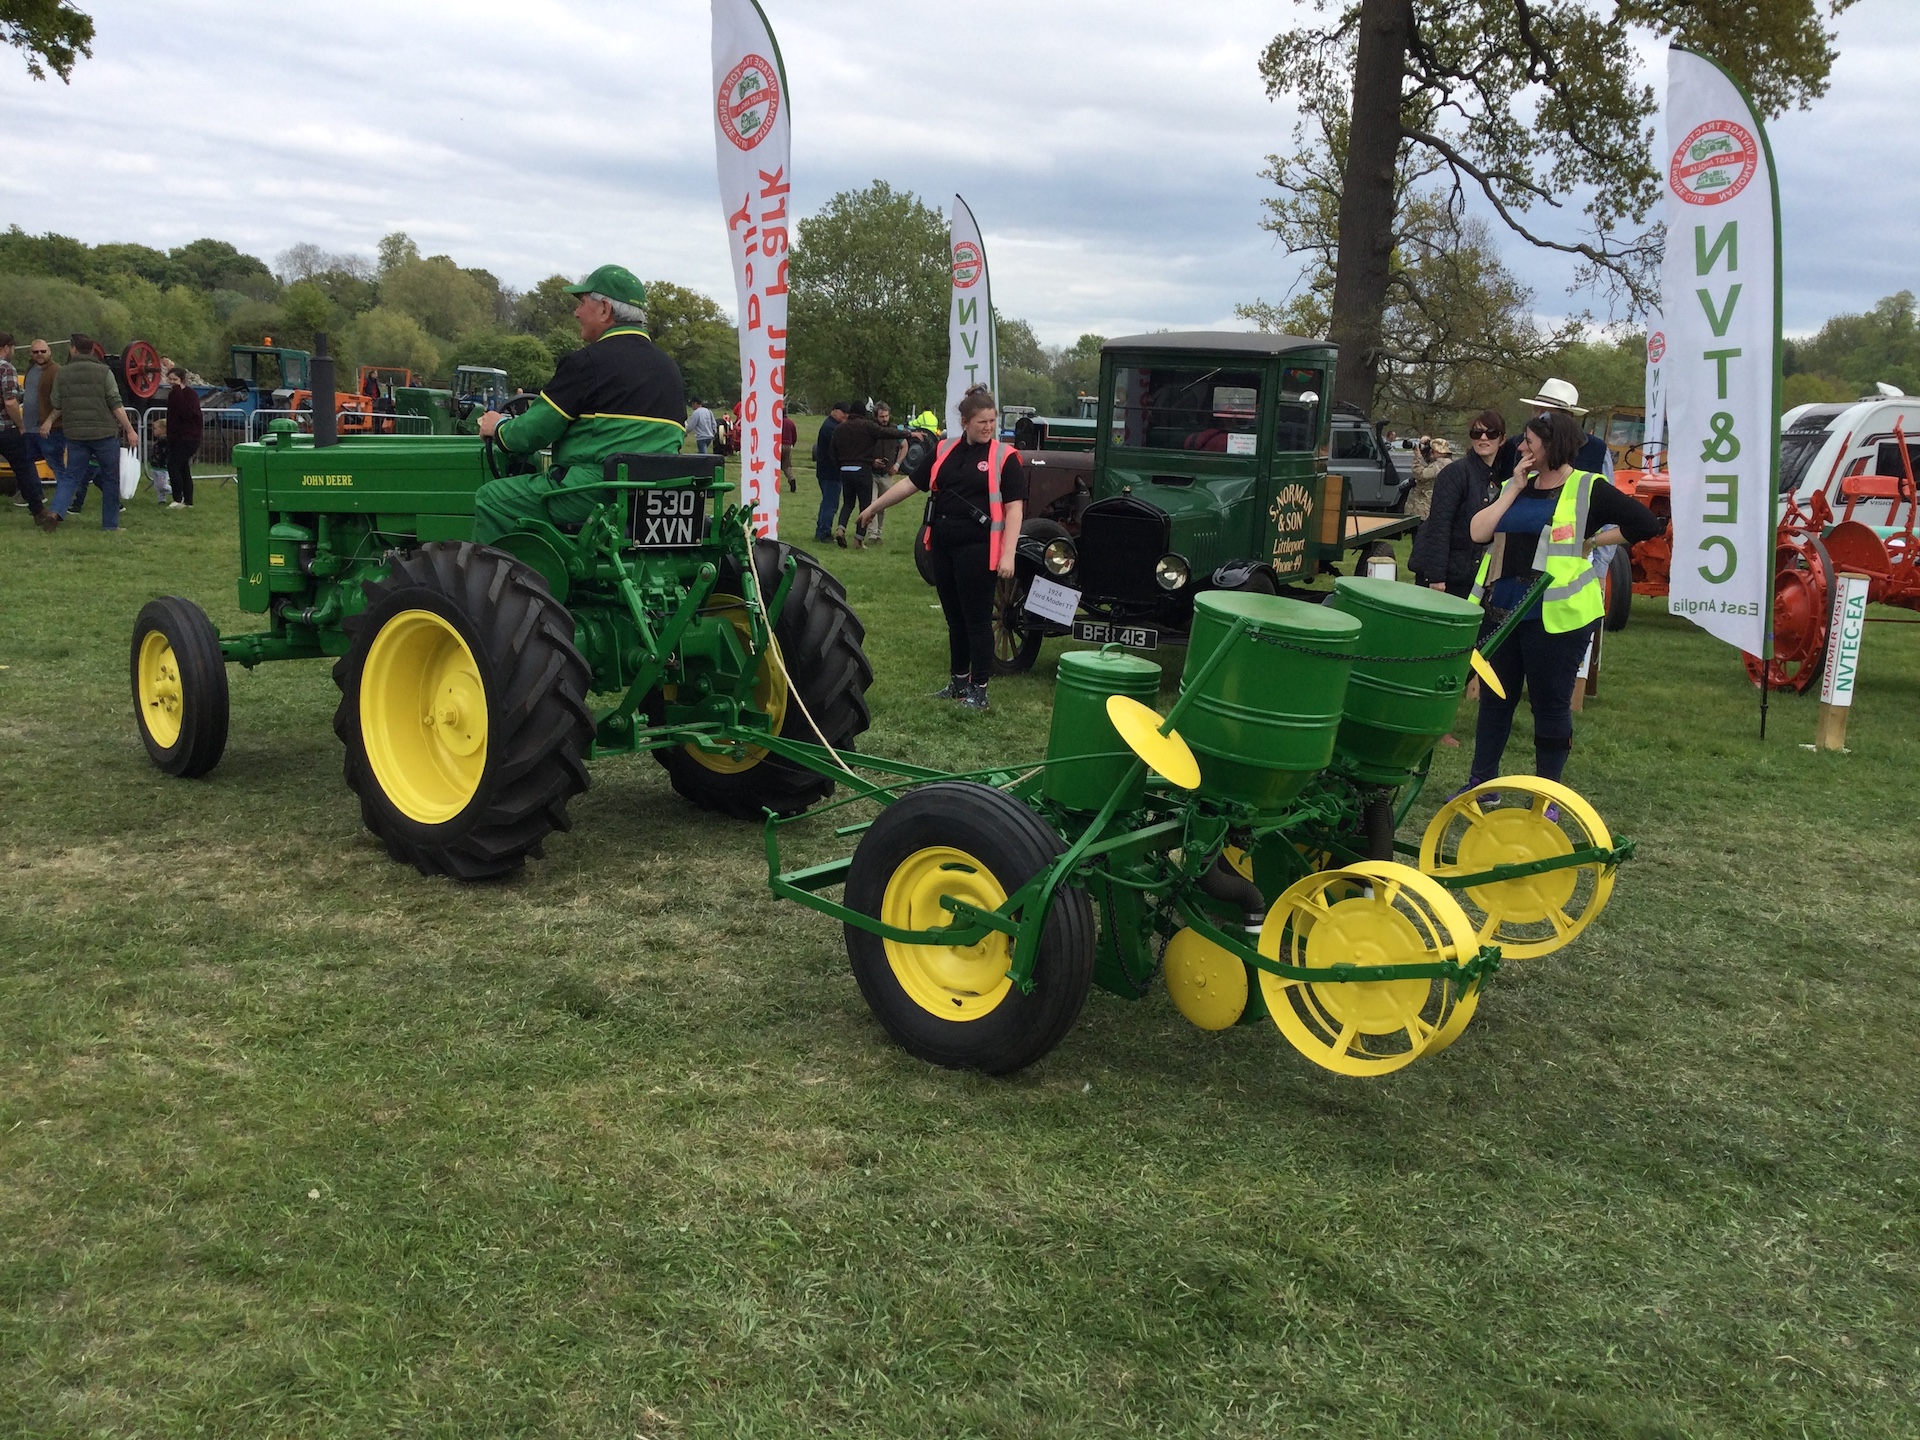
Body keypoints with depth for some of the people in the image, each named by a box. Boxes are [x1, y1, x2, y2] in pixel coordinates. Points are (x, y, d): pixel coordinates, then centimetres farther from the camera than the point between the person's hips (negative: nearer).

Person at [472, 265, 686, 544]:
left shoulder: (590, 361, -9)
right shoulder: (669, 367, 14)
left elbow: (531, 434, -7)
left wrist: (498, 427, 15)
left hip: (595, 494, -9)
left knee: (490, 498, 5)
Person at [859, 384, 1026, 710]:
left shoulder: (1005, 457, -5)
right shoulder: (944, 451, 8)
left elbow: (1014, 508, -9)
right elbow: (911, 483, 16)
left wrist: (1007, 555, -16)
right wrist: (874, 507, 19)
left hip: (978, 549, -5)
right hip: (943, 546, 5)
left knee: (977, 619, 0)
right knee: (954, 617, 15)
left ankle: (978, 689, 10)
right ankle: (958, 682, 28)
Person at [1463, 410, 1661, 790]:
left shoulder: (1587, 489, -4)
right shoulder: (1515, 487, 13)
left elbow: (1646, 524, -7)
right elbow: (1477, 532, 0)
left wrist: (1592, 540, -4)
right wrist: (1515, 489, -2)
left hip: (1555, 616, -6)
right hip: (1501, 611, 6)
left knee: (1551, 706, 5)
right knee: (1494, 700, 14)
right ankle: (1480, 783, 27)